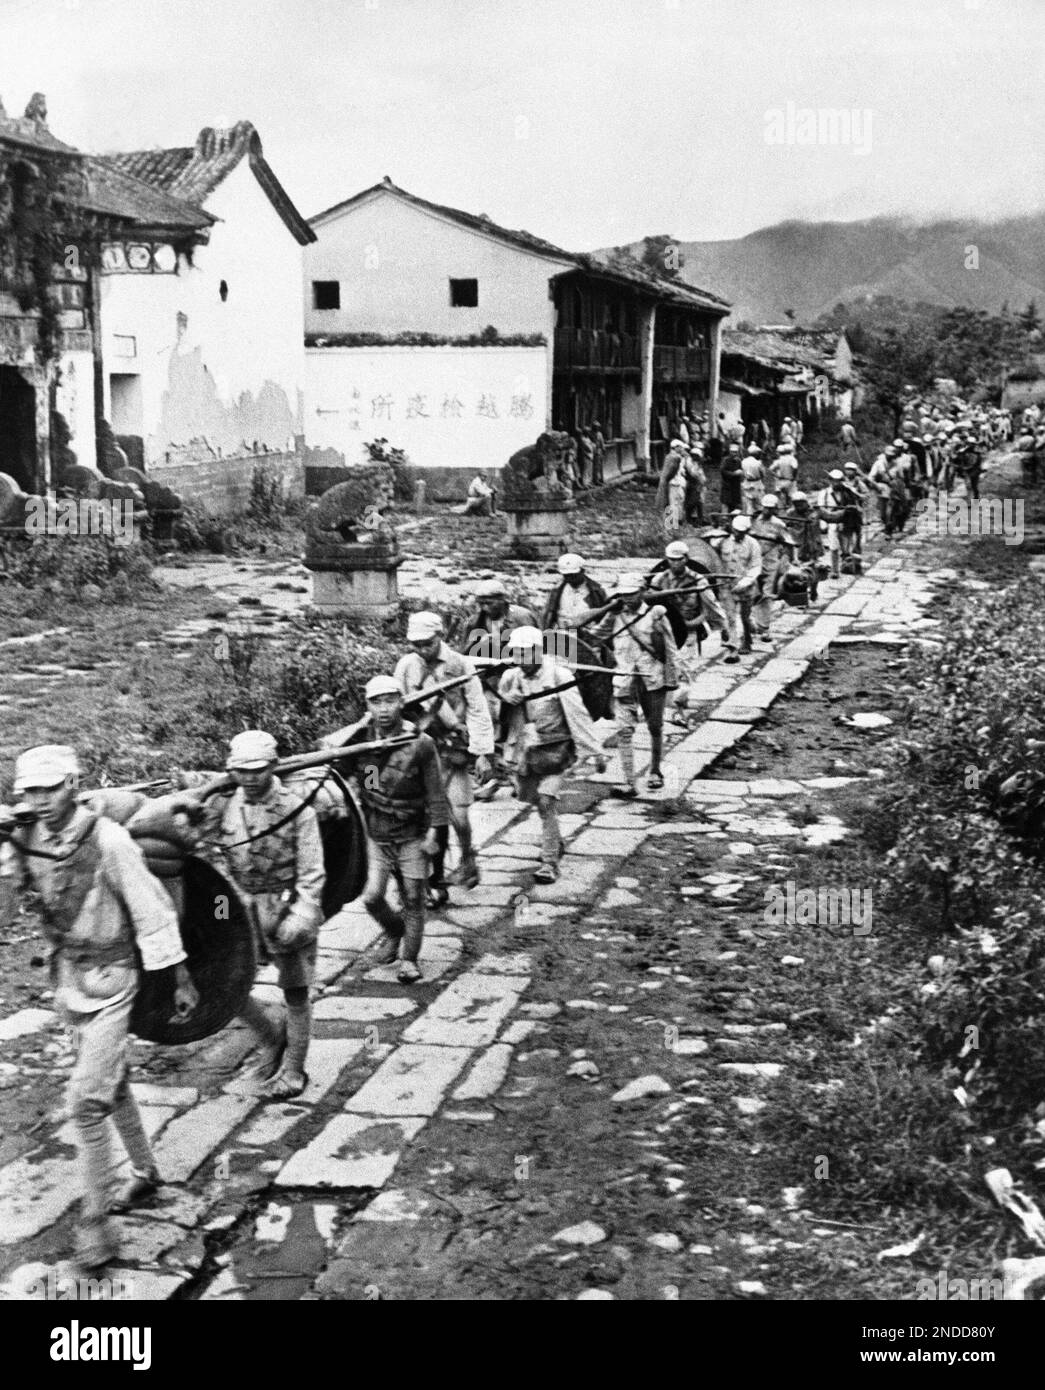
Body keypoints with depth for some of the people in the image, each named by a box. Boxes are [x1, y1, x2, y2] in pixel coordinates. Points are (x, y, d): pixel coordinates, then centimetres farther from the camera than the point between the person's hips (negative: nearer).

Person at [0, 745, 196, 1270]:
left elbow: (152, 910, -13)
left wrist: (180, 979, -8)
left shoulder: (107, 839, -20)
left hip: (110, 977, -6)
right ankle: (144, 1173, 39)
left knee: (86, 1099, -10)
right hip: (68, 975, 6)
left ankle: (95, 1216, 0)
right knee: (111, 1083, 20)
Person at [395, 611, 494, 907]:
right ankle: (436, 885, 14)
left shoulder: (460, 665, -4)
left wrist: (482, 753, -7)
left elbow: (478, 710, -3)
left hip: (455, 750, -2)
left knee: (458, 815, -8)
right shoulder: (406, 666, 3)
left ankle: (467, 858, 23)